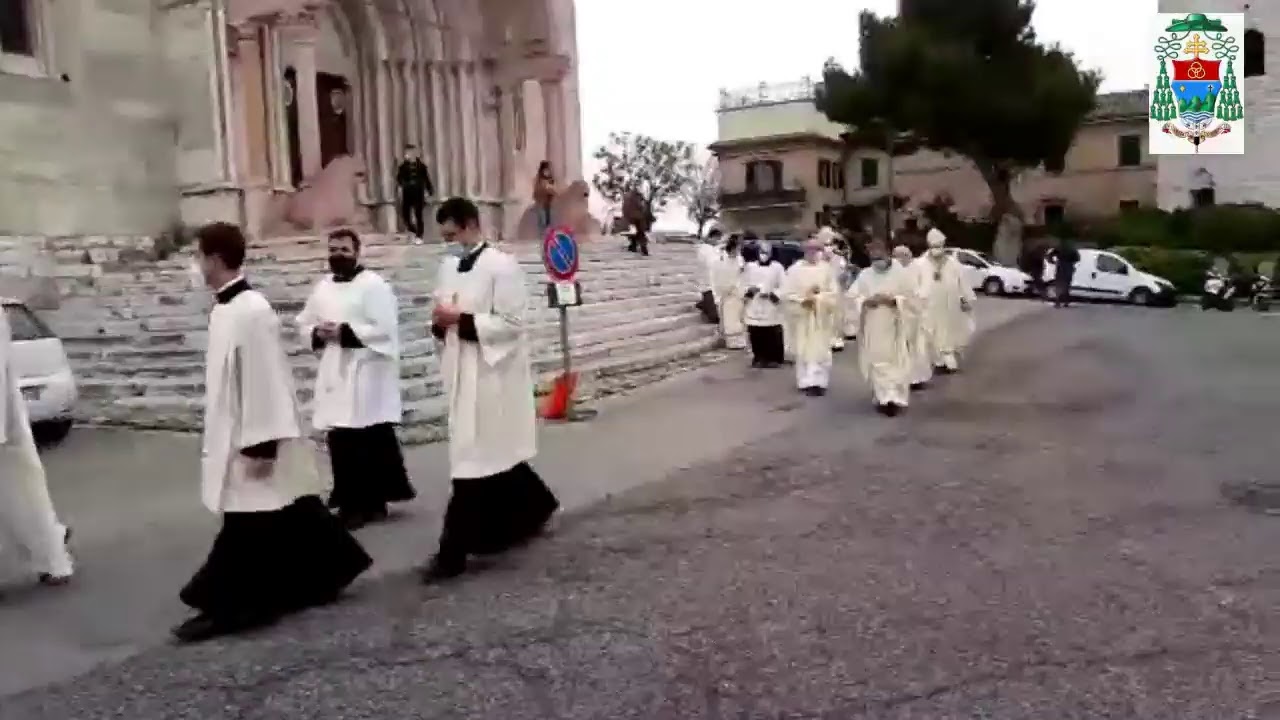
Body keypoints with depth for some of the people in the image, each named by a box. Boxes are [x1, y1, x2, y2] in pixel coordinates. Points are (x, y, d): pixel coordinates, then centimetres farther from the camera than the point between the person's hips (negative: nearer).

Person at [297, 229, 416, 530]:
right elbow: (304, 323, 19)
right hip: (334, 373, 7)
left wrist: (345, 332, -18)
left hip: (367, 373, -7)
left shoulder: (374, 285, -9)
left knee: (375, 443, -2)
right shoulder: (322, 288, 13)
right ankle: (352, 503, 17)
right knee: (341, 444, 7)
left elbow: (385, 329, -17)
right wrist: (318, 333, -4)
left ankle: (372, 501, 9)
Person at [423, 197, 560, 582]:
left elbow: (511, 323, -16)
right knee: (492, 458, 16)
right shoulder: (449, 267, 12)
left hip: (492, 374, -8)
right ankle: (533, 510, 37)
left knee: (474, 461, -6)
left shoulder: (502, 266, -12)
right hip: (462, 373, 8)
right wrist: (440, 323, -4)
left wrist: (462, 319, -20)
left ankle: (453, 551, -1)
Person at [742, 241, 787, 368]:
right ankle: (759, 358, 18)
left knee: (774, 338, -2)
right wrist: (749, 290, -12)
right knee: (756, 337, 3)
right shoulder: (749, 266, 7)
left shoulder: (777, 267, 0)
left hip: (772, 311, -2)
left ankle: (774, 359, 11)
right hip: (754, 310, 2)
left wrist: (772, 293, -18)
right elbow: (743, 286, 9)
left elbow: (784, 288, -4)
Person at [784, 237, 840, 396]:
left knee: (821, 349, 2)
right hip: (802, 315, -1)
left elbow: (834, 293, -1)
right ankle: (807, 382, 5)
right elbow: (790, 294, -3)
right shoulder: (795, 269, -2)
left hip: (822, 316, 1)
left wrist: (819, 297, -16)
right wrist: (802, 301, -19)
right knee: (804, 350, 0)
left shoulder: (826, 268, 1)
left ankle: (819, 382, 9)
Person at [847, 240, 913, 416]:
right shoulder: (865, 275, 5)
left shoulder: (900, 273, 0)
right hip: (872, 327, 2)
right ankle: (883, 398, 10)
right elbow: (852, 296, 4)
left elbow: (908, 297, -1)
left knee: (895, 362, -4)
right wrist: (866, 301, -14)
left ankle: (894, 398, -4)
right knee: (876, 362, 2)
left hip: (893, 325, -2)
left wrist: (892, 300, -18)